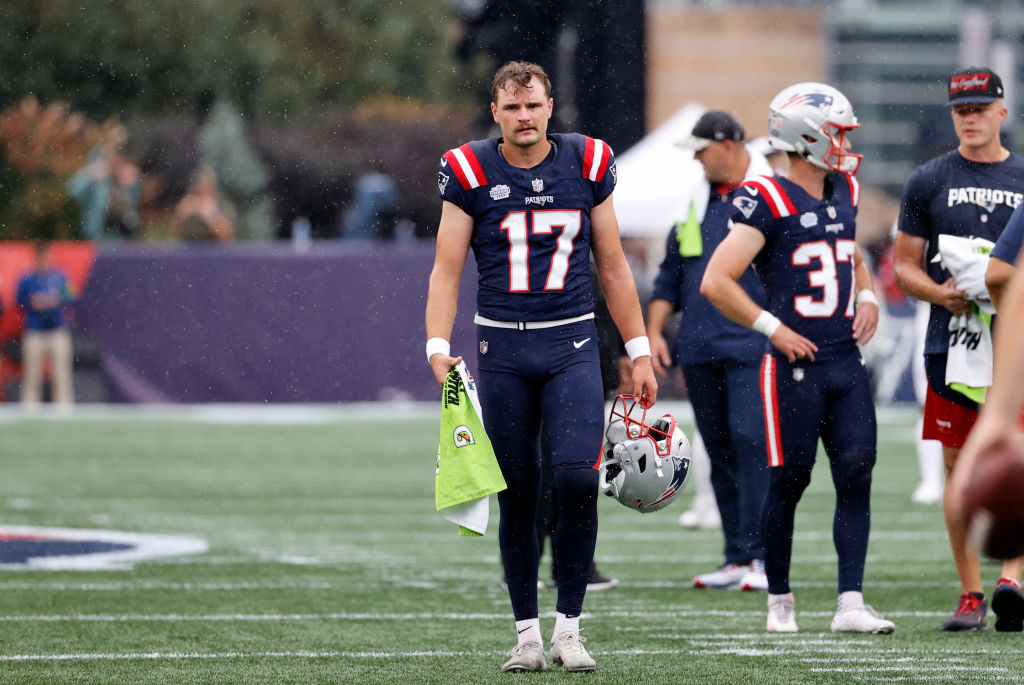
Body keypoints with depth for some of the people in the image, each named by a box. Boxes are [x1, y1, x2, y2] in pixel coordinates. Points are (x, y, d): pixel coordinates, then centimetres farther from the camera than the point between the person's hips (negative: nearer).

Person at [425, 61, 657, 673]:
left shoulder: (587, 165, 3)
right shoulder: (471, 174, -1)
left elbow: (613, 266, 11)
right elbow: (447, 270, 0)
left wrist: (640, 353, 10)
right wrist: (439, 348, -14)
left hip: (572, 345, 0)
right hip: (503, 347, 0)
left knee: (578, 475, -16)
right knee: (518, 494, 3)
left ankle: (569, 625, -4)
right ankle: (527, 631, 14)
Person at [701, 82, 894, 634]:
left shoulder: (843, 192, 12)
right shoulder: (769, 202, -11)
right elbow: (716, 283, -15)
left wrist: (866, 296, 12)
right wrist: (774, 329, -13)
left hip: (847, 360, 6)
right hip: (796, 364, -6)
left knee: (856, 475, -3)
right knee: (789, 482, 2)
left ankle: (851, 604, -4)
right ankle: (779, 600, 16)